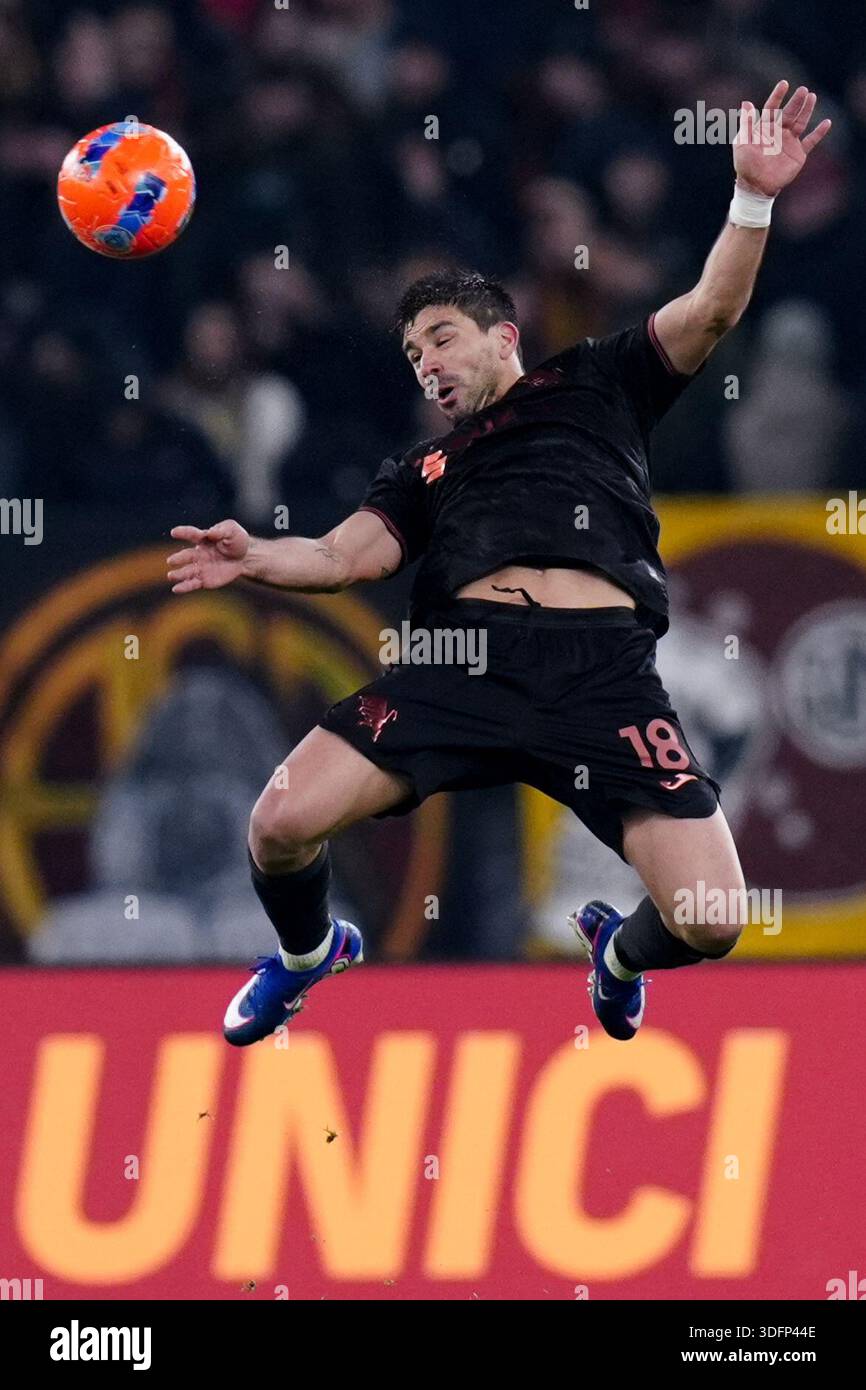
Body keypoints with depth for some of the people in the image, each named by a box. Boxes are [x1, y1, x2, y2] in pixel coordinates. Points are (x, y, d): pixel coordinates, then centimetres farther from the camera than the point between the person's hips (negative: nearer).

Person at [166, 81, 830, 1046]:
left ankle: (620, 951, 23)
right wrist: (255, 559, -7)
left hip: (603, 667, -2)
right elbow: (350, 556, 13)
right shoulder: (424, 468, 30)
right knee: (280, 824, -16)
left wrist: (754, 198, -2)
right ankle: (310, 951, 21)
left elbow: (710, 312, 14)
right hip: (463, 657, 3)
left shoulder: (595, 383, 25)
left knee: (709, 923, -17)